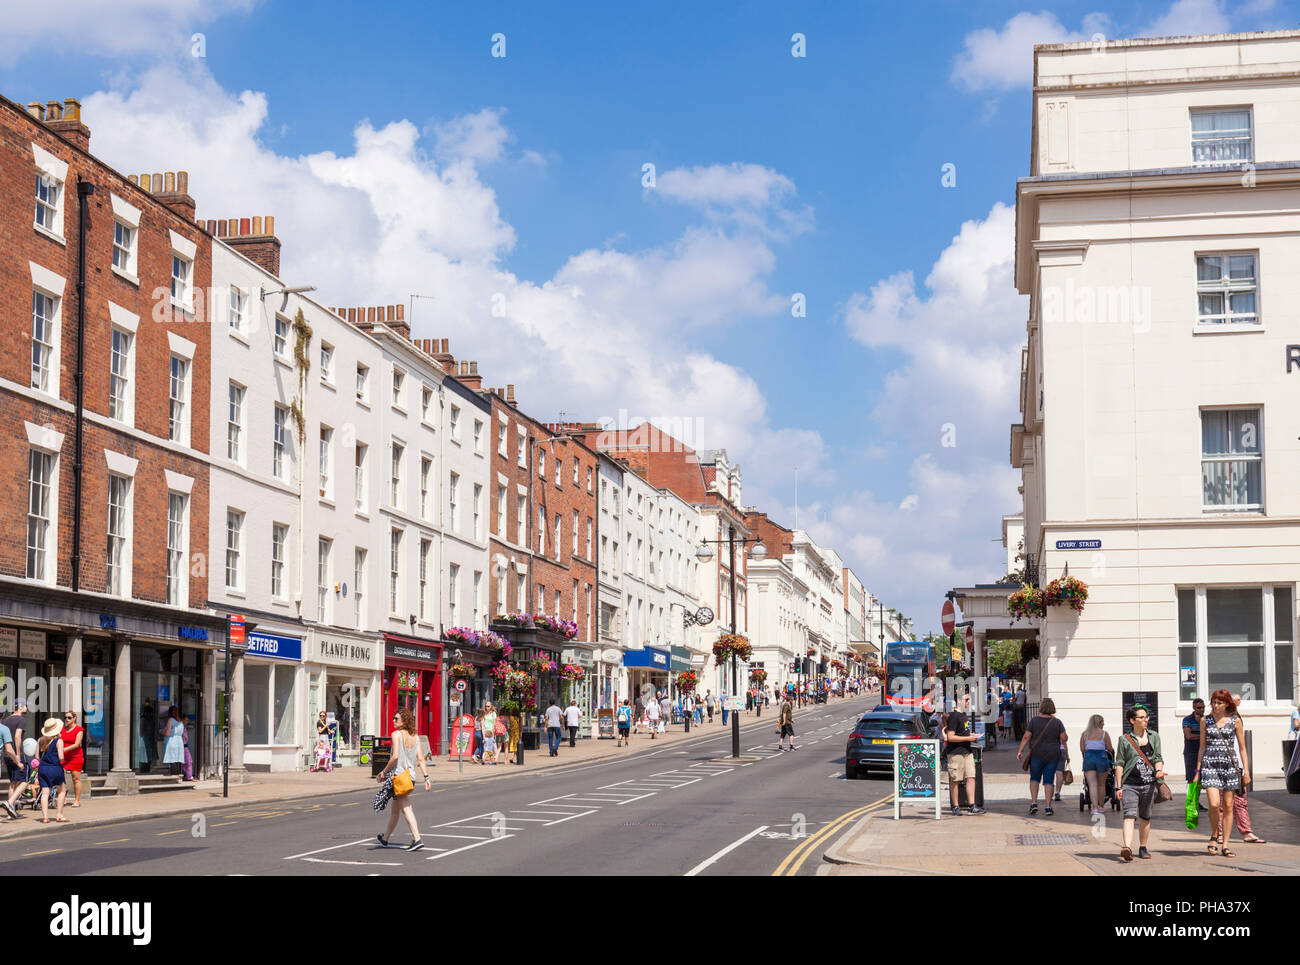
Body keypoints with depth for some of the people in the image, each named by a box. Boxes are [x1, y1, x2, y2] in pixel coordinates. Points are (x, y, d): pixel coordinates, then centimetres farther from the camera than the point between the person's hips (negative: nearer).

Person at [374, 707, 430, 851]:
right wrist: (426, 778, 6)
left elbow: (395, 756, -19)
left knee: (406, 809, -3)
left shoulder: (397, 734, -10)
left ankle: (417, 839, -4)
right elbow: (420, 759, 5)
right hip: (411, 776, 7)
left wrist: (384, 772, -8)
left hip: (398, 775, -7)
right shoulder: (415, 736, 8)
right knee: (395, 809, 13)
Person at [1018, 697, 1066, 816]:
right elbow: (1064, 738, -7)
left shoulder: (1034, 721, -6)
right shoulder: (1057, 722, -3)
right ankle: (1048, 807, 1)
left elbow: (1026, 737, -9)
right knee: (1048, 780, 7)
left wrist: (1020, 751, -4)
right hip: (1053, 756, 1)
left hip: (1037, 754, -1)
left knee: (1034, 778, 14)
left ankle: (1034, 803, 1)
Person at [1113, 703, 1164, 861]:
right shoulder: (1125, 740, 3)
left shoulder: (1154, 737, 12)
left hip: (1148, 784, 3)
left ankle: (1142, 847, 26)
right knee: (1129, 815, -16)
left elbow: (1157, 758, 7)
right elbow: (1119, 764, 3)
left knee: (1145, 817, 12)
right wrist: (1118, 787, -2)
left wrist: (1159, 770, -15)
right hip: (1129, 784, -3)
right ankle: (1127, 847, -30)